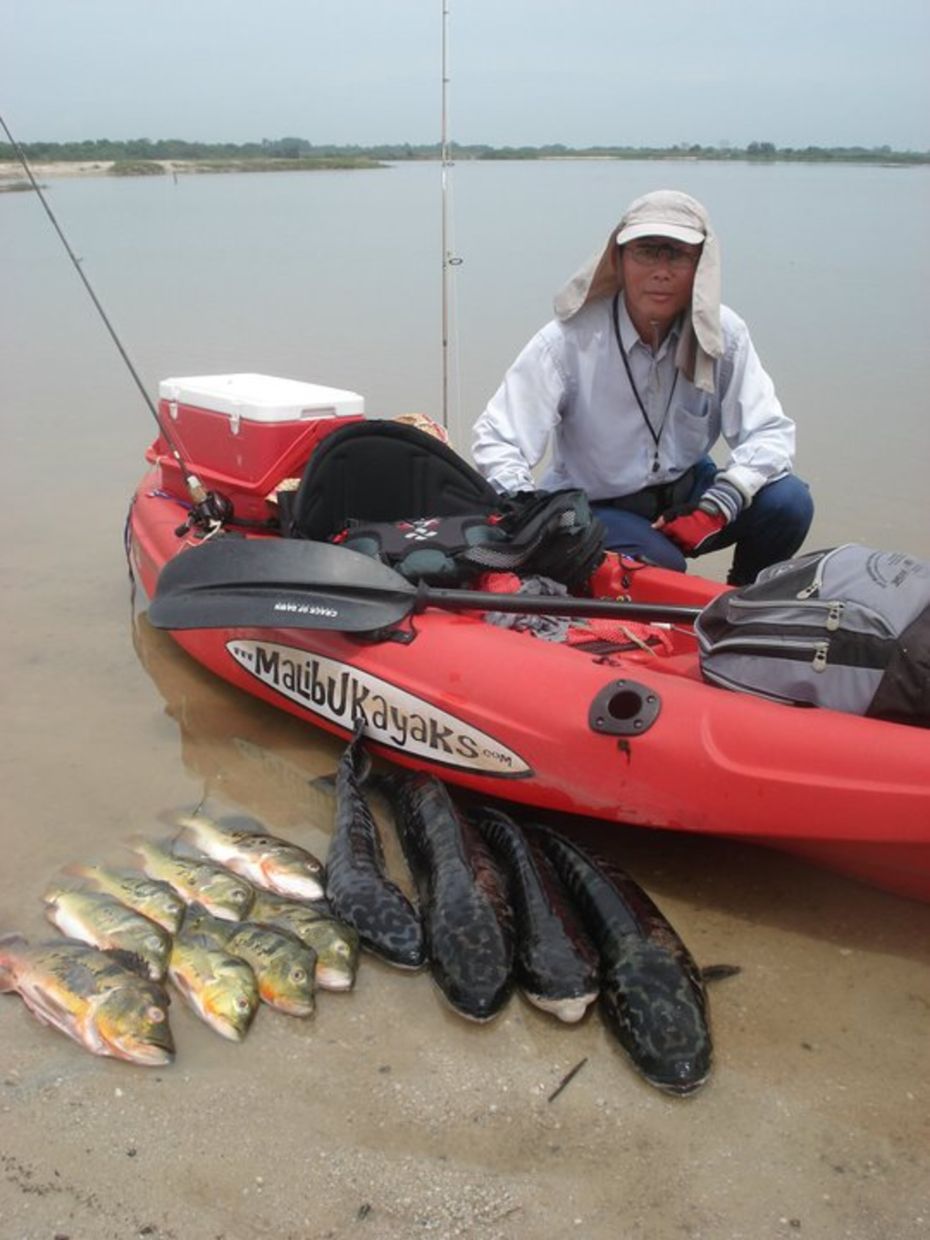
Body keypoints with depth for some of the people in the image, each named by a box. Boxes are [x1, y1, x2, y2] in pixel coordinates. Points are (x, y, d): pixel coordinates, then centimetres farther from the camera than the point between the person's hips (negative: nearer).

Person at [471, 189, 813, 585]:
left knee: (788, 502, -19)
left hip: (685, 492, 4)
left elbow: (770, 430, -10)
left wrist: (715, 507, -25)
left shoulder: (722, 333, -10)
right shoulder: (570, 340, -20)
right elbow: (496, 439, -24)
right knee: (660, 569, -34)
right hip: (595, 506, -4)